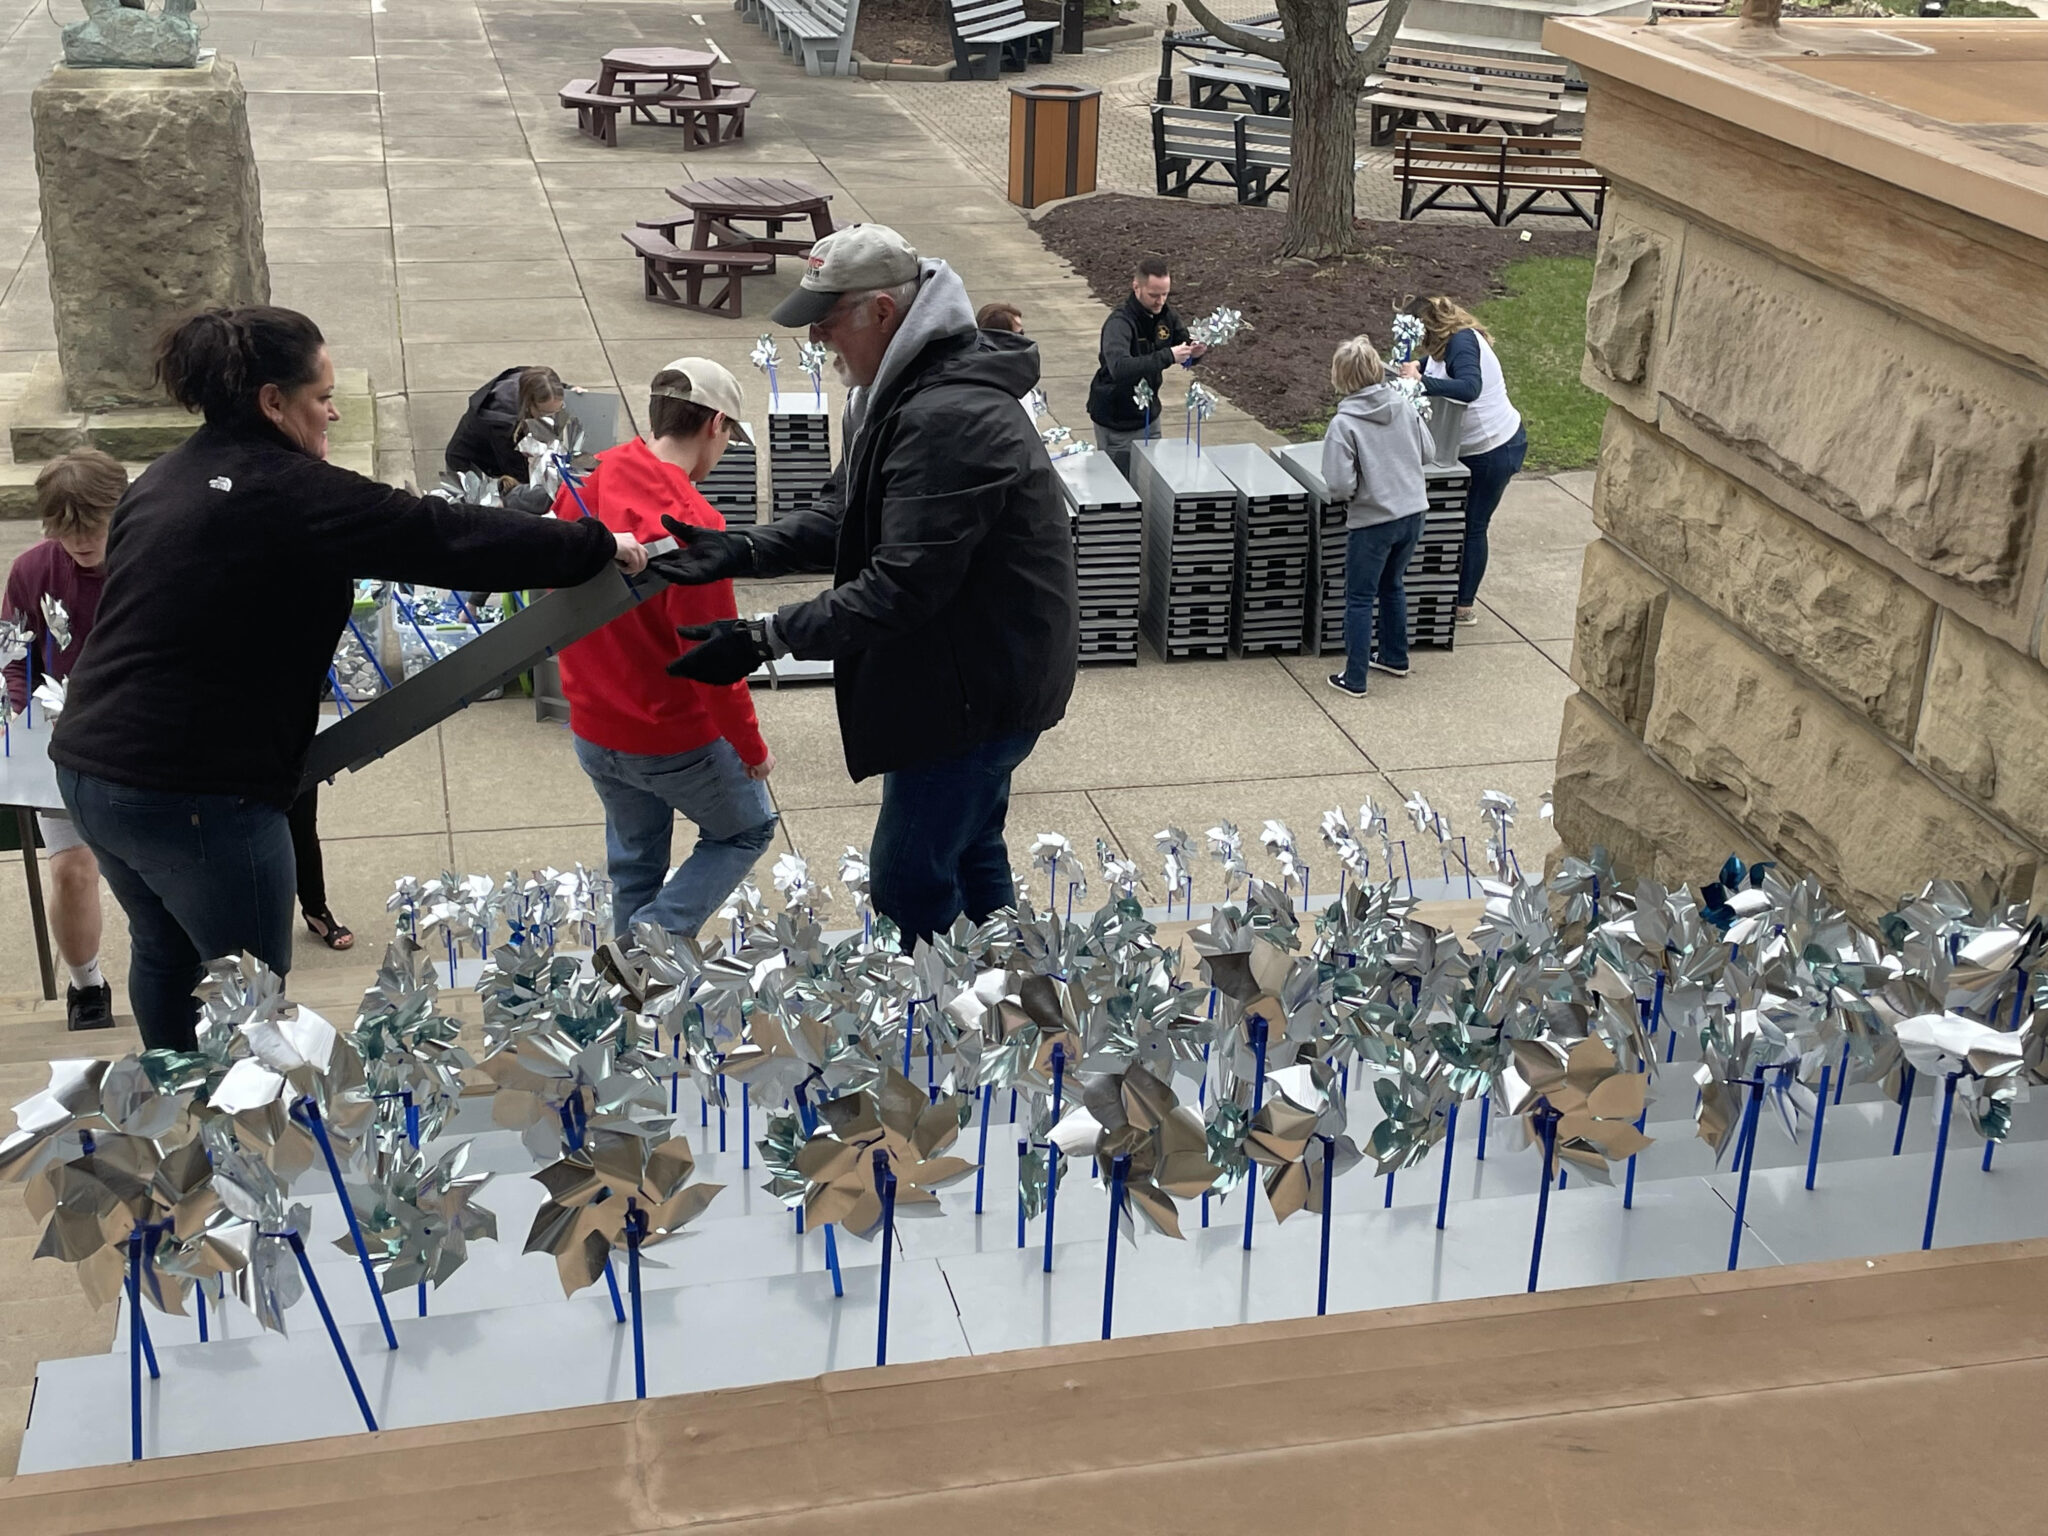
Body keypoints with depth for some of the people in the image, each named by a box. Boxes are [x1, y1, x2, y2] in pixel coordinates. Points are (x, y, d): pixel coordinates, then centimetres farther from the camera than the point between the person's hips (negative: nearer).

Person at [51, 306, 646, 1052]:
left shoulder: (163, 481, 11)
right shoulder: (289, 493, -16)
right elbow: (445, 536, -17)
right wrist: (598, 546, -9)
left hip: (87, 769, 9)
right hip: (195, 794, -9)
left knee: (163, 948, 28)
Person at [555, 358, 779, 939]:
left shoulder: (584, 482, -4)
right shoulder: (691, 524, -27)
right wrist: (753, 748, -9)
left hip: (592, 731, 7)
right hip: (677, 738, -6)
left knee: (634, 861, 23)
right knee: (748, 828, 17)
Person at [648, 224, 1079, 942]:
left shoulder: (947, 420, -30)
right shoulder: (893, 392, 5)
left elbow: (901, 586, -32)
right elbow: (844, 519, 10)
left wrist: (765, 638, -30)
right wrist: (740, 551, -5)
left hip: (980, 686, -11)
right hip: (974, 673, 11)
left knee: (907, 882, -2)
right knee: (968, 853, 24)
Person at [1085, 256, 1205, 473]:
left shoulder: (1165, 314, -3)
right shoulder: (1120, 323, -25)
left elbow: (1185, 355, 9)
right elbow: (1119, 368, -42)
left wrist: (1193, 352, -17)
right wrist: (1168, 356, -45)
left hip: (1149, 416, 6)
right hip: (1116, 424, -6)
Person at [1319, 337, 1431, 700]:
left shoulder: (1344, 423, -18)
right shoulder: (1404, 405, -3)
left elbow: (1340, 485, -21)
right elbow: (1427, 452, 8)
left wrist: (1344, 496, 1)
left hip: (1373, 521, -6)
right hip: (1413, 512, 6)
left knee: (1359, 599, 7)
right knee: (1392, 585, 26)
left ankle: (1354, 679, 11)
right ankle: (1395, 658, 38)